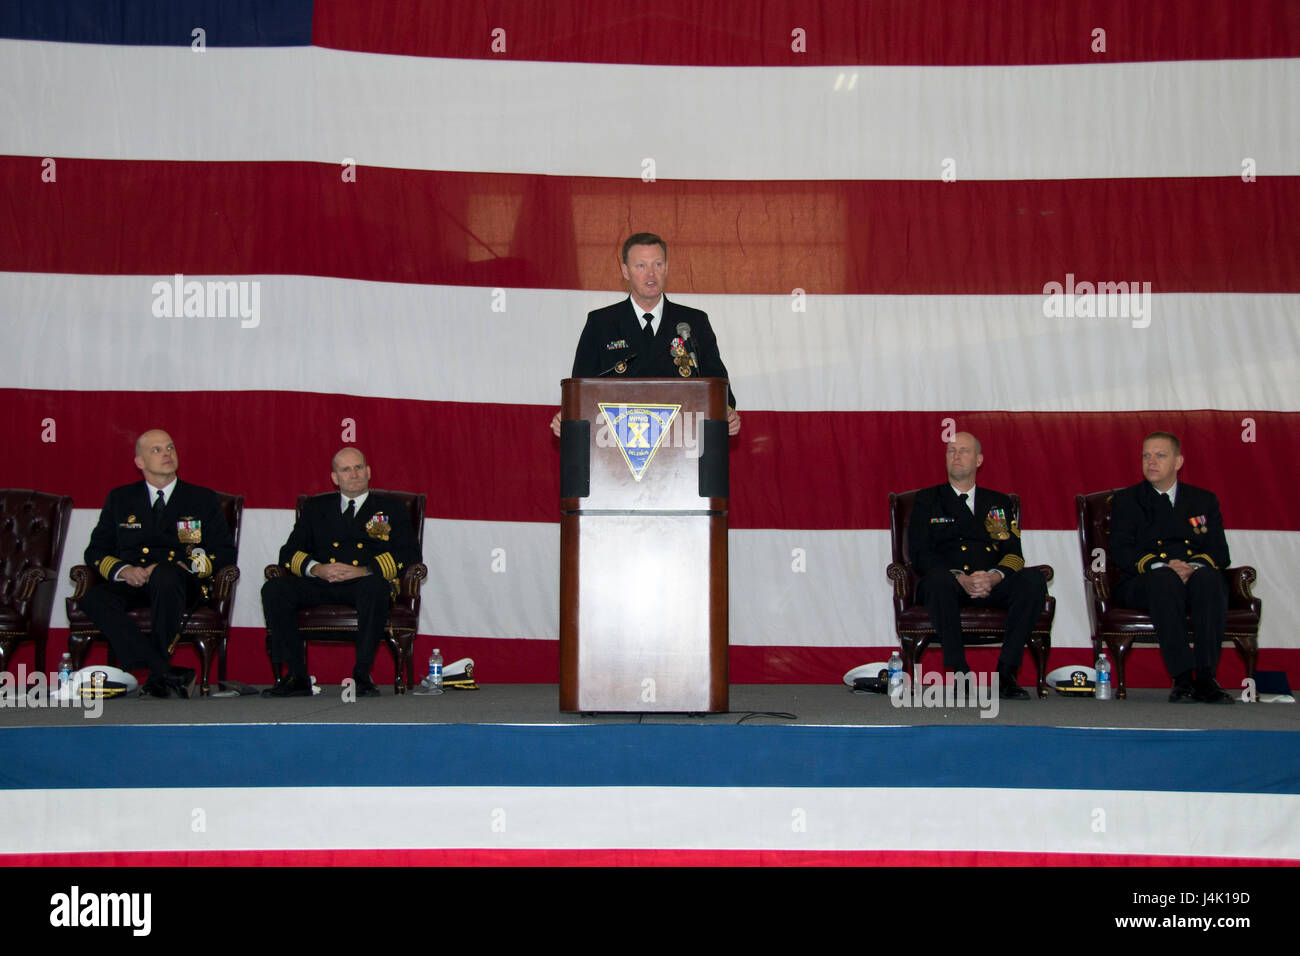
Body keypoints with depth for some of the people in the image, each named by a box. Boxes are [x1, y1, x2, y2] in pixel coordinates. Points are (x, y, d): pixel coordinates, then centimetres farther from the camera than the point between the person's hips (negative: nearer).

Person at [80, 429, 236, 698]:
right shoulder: (120, 499, 21)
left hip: (182, 583, -2)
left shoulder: (204, 500, 16)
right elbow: (96, 551, 17)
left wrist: (182, 565, -9)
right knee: (93, 599, -32)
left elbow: (225, 553, 8)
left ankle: (157, 675, -28)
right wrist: (123, 570, -6)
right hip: (131, 585, 2)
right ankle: (168, 674, -37)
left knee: (165, 575, -39)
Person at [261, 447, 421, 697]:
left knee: (375, 586, -39)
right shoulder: (315, 507, 24)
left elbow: (409, 555, 2)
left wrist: (364, 571, -13)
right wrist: (316, 568, -8)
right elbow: (289, 552, 15)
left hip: (364, 585, -3)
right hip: (321, 583, 3)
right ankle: (297, 676, -22)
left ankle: (362, 674, -30)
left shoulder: (391, 509, 17)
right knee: (274, 589, -25)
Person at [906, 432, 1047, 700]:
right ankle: (959, 672, -29)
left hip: (992, 586, 2)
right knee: (938, 578, -38)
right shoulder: (927, 500, 15)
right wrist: (961, 579, -16)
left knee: (1034, 579, -27)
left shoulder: (999, 503, 21)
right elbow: (920, 555, 1)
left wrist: (993, 577, -16)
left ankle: (1007, 671, -25)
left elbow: (1013, 552, 9)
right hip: (949, 585, -2)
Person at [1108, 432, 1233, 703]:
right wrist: (1162, 567, -18)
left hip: (1194, 579, 2)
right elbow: (1120, 551, 0)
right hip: (1142, 585, -2)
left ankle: (1206, 678, -37)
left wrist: (1194, 566, -15)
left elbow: (1219, 551, 9)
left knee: (1207, 577, -34)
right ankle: (1182, 678, -41)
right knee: (1165, 579, -37)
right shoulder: (1126, 500, 14)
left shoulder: (1204, 500, 19)